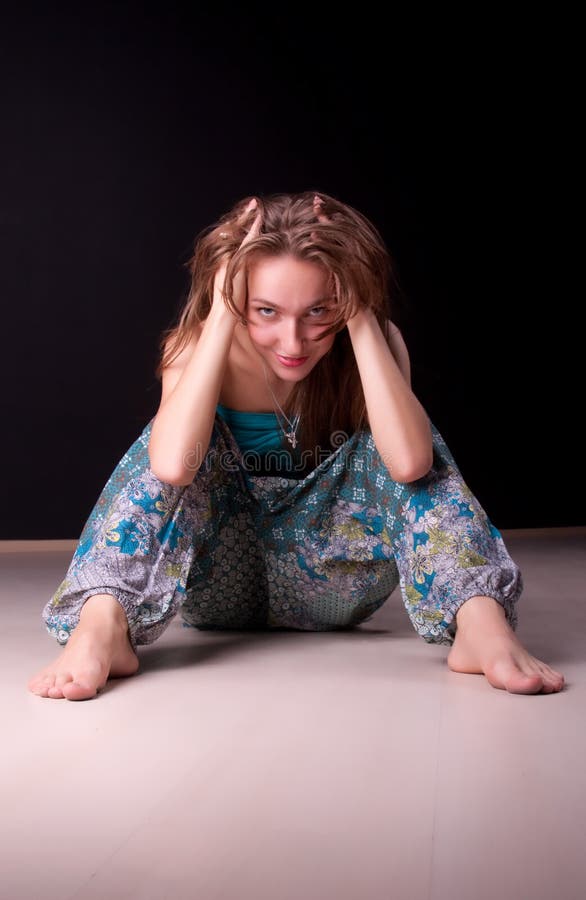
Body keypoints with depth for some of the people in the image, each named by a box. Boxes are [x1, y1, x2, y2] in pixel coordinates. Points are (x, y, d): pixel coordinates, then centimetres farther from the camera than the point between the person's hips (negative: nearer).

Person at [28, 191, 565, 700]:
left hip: (330, 582, 0)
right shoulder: (196, 345, -16)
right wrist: (222, 314, -35)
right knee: (178, 441, -24)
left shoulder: (376, 339, -15)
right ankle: (103, 624, -36)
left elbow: (408, 461, -37)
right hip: (221, 585, 0)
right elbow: (172, 465, -39)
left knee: (395, 442, -23)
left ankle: (476, 619, -34)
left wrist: (361, 319, -34)